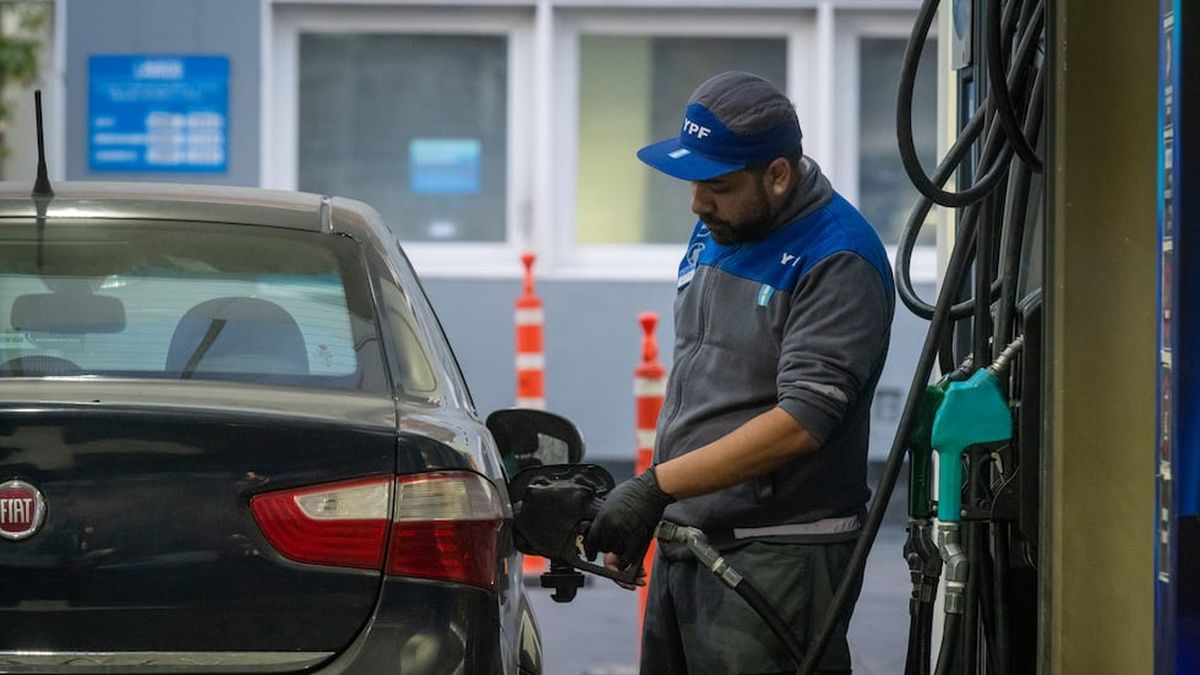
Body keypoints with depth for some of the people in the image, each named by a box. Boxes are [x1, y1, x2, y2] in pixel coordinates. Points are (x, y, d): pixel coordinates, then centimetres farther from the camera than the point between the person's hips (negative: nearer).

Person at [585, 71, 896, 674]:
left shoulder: (838, 261, -14)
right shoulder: (715, 231, 14)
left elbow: (802, 421, -21)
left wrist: (656, 487, -21)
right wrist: (635, 513, 17)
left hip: (776, 559, -8)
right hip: (683, 544, 8)